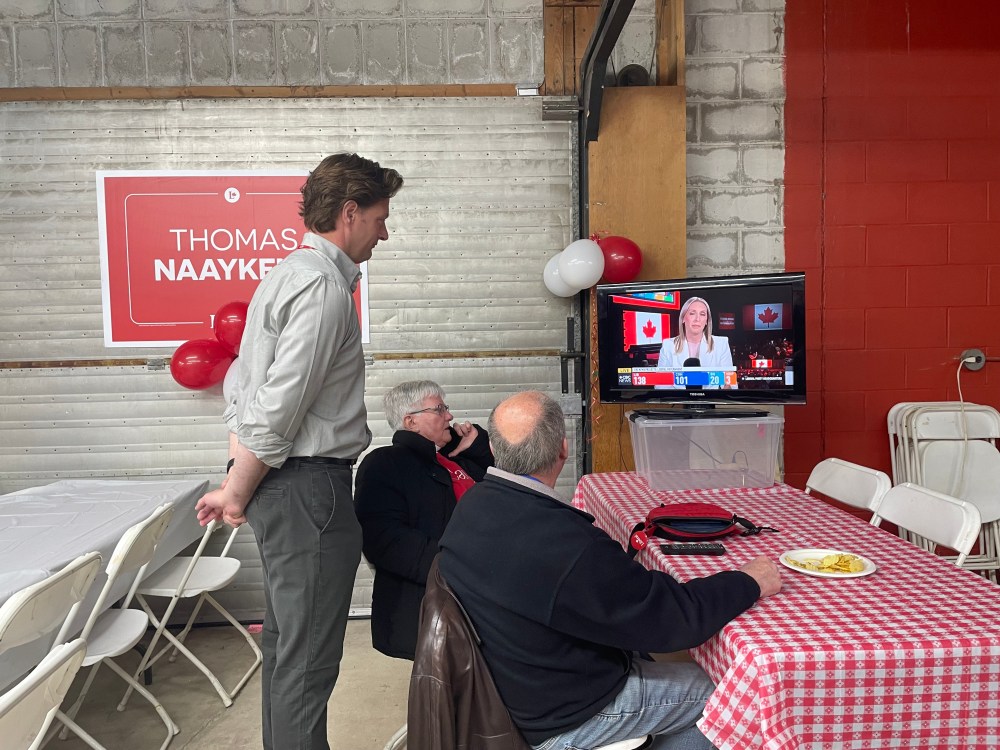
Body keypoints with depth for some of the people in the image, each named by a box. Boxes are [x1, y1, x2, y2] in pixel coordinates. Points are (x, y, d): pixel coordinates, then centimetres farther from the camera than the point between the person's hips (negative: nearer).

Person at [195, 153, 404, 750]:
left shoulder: (289, 274, 16)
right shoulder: (324, 285, -16)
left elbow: (246, 390, 17)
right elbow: (279, 406, -21)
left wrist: (239, 485, 16)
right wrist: (237, 493, -9)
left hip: (281, 484, 11)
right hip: (308, 484, -11)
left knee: (287, 641, 22)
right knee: (310, 657, 1)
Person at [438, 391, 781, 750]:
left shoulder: (473, 504, -10)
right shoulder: (569, 549, -37)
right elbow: (673, 617, -25)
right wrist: (748, 583, -10)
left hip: (511, 682, 8)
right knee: (715, 687, 9)